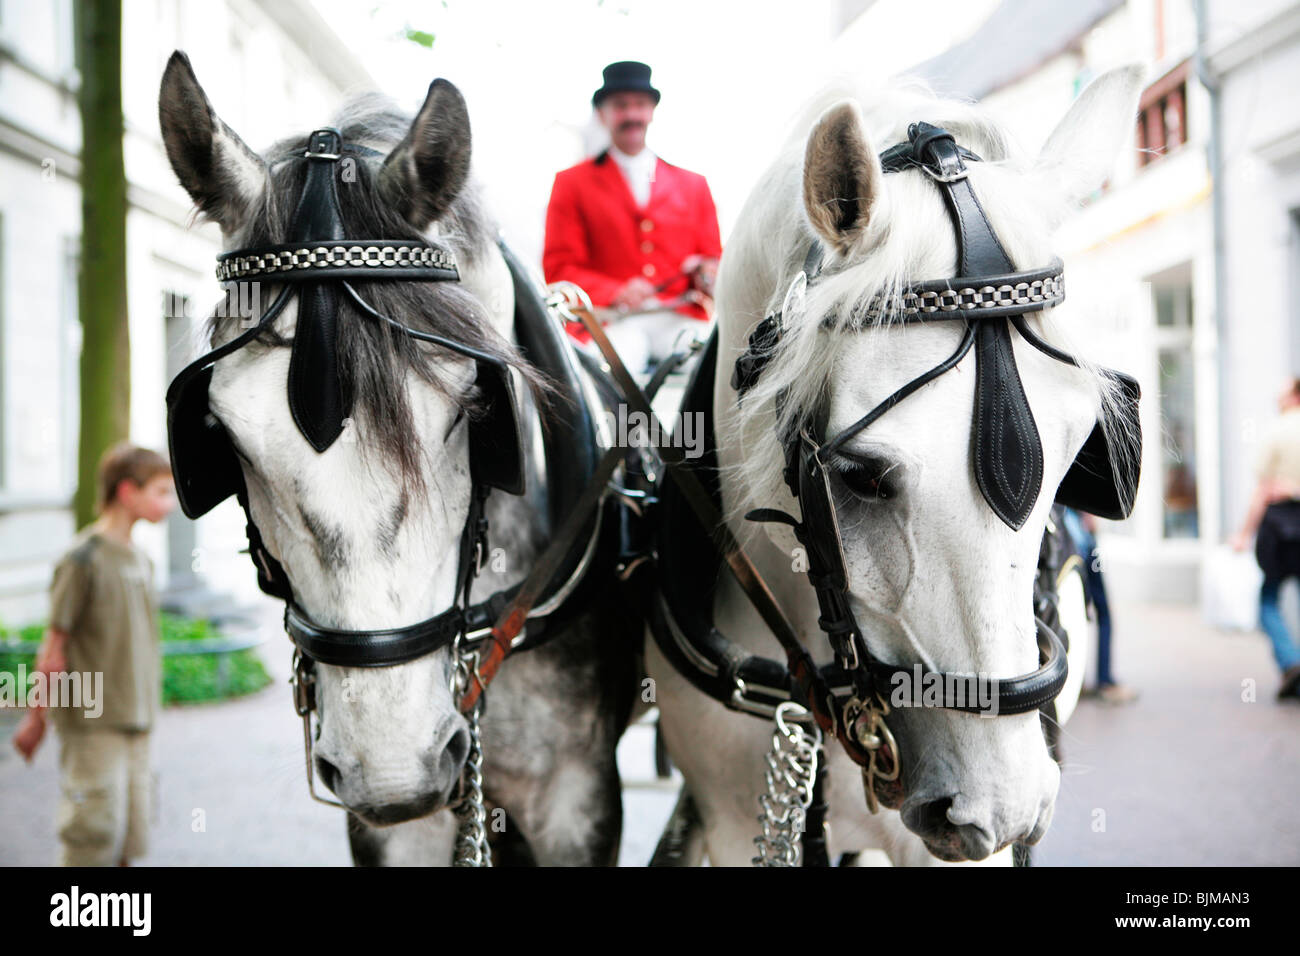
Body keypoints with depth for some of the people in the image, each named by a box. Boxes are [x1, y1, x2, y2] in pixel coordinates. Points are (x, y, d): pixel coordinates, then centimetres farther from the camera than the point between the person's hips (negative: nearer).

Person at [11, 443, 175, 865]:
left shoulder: (141, 560, 11)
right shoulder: (84, 557, -12)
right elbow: (54, 646, -9)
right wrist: (35, 719, -6)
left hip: (135, 721, 7)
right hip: (91, 722, -7)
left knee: (130, 836, 8)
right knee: (96, 831, -8)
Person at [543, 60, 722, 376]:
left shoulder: (693, 184, 23)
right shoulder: (572, 183, 14)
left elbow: (714, 260, 21)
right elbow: (559, 268, 5)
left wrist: (709, 276, -5)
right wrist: (616, 293, -12)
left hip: (680, 318, 3)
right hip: (610, 320, -3)